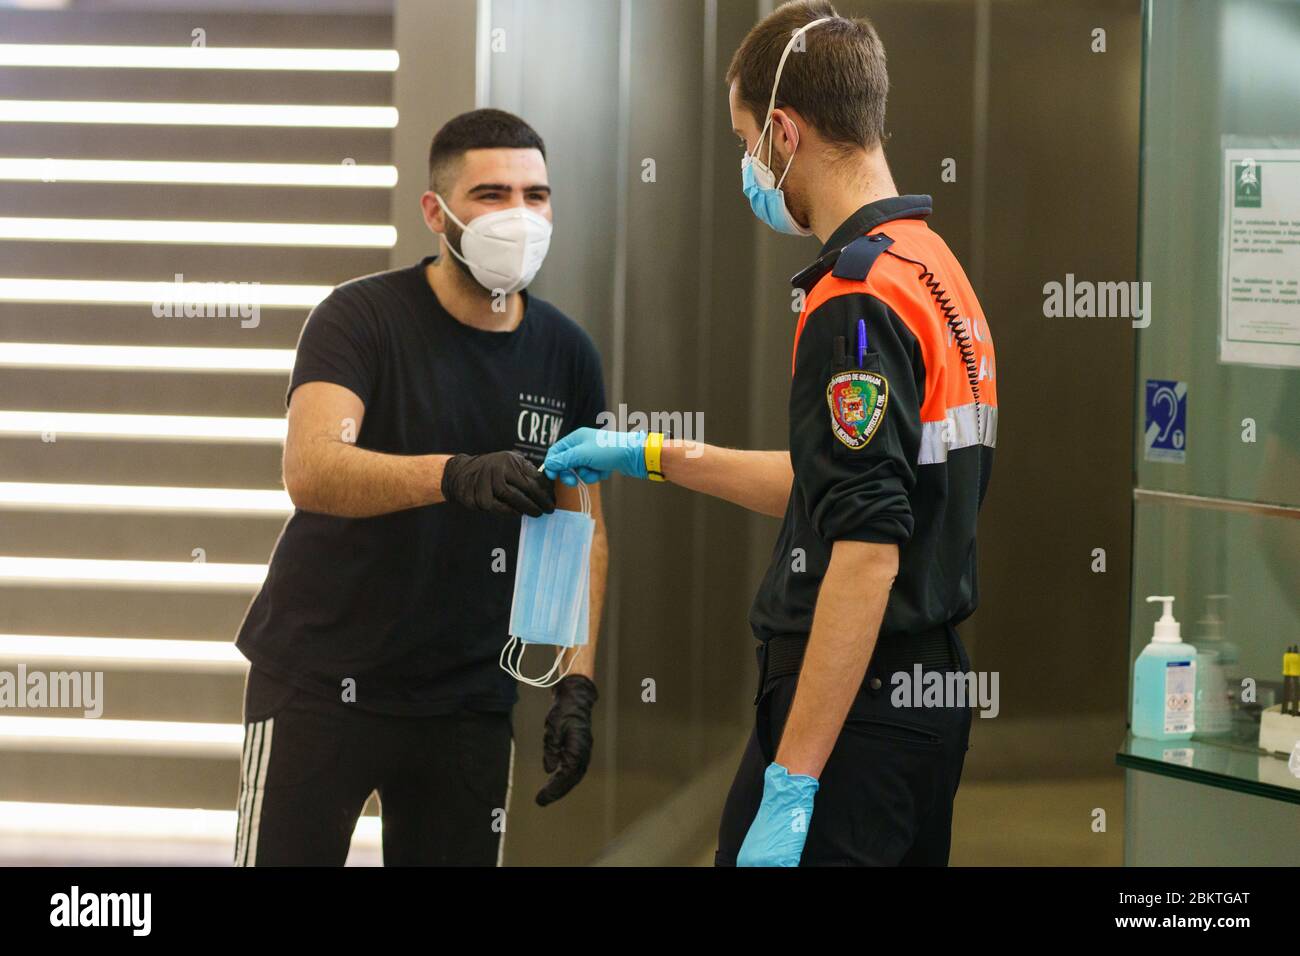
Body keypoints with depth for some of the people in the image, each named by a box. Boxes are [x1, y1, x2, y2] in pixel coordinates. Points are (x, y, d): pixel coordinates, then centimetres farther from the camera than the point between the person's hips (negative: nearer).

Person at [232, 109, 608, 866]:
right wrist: (455, 475, -44)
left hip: (469, 698, 4)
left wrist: (578, 684, -3)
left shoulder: (566, 355, 1)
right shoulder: (361, 319, -12)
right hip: (322, 684, -4)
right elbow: (310, 471, -28)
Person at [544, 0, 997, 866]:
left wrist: (791, 783, -24)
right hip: (928, 691, 10)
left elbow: (865, 558, -24)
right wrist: (654, 456, 28)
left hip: (851, 705, -10)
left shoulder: (858, 300, -19)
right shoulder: (936, 268, 11)